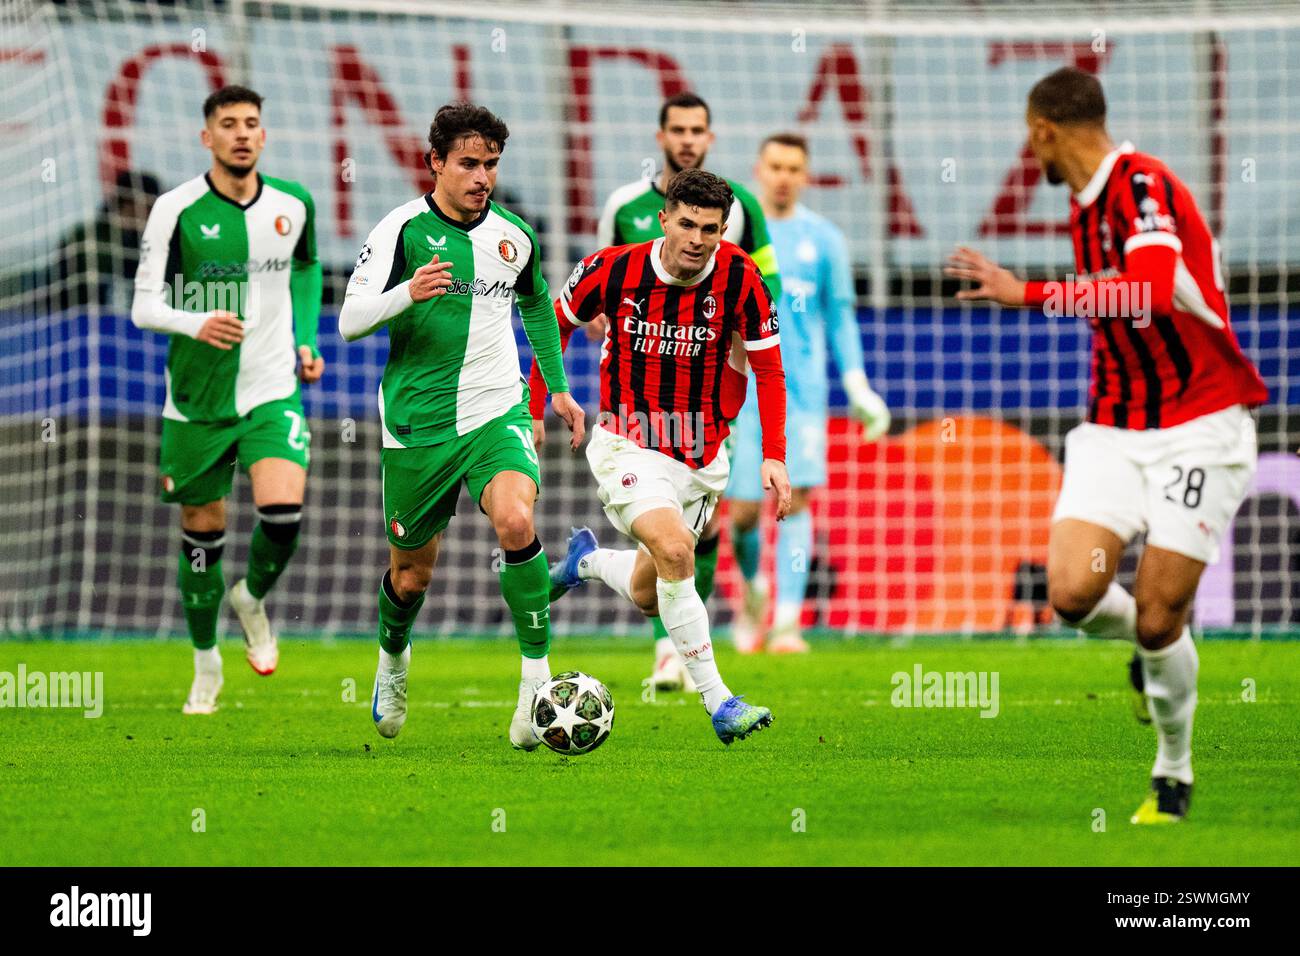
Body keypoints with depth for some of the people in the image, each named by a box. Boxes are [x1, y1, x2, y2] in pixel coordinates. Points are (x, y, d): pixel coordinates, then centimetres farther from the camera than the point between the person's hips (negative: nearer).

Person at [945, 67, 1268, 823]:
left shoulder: (1141, 185, -17)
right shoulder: (1085, 205, 12)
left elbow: (1151, 291, -34)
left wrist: (1031, 294, -33)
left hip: (1197, 427, -7)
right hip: (1115, 428, 7)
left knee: (1159, 618, -7)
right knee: (1073, 591, -12)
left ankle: (1174, 771, 16)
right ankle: (1156, 645, 21)